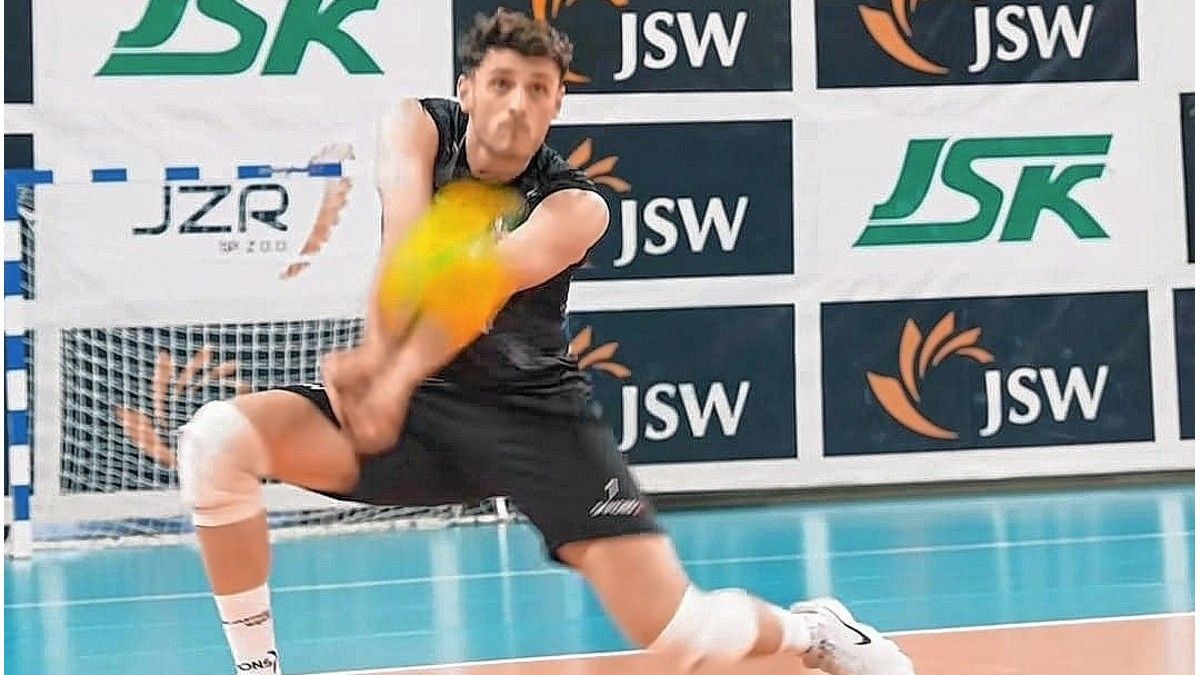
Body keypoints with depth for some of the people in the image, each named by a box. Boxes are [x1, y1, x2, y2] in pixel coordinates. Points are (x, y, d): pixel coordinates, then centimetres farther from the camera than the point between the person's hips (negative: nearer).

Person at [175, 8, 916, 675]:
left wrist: (395, 379, -45)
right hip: (421, 404, 2)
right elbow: (408, 246, -22)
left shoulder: (574, 207, -12)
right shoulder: (418, 127, -4)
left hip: (536, 414, -2)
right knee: (217, 440, -22)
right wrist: (378, 355, -39)